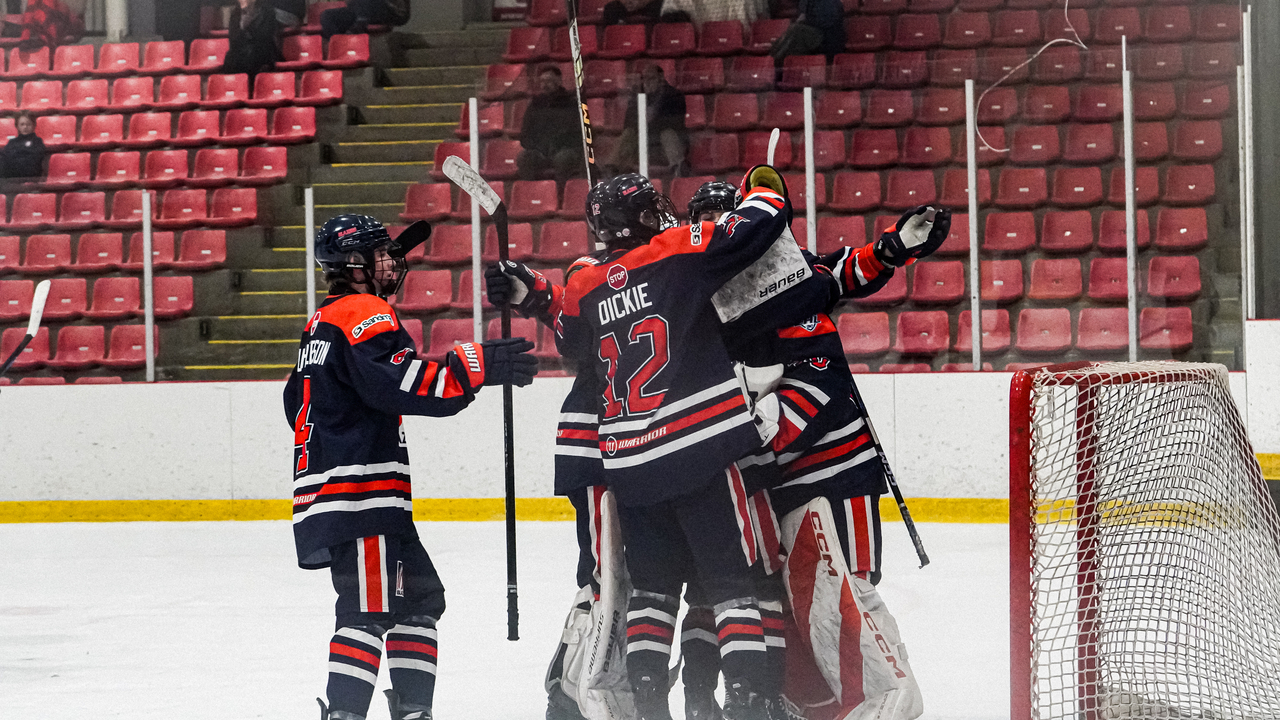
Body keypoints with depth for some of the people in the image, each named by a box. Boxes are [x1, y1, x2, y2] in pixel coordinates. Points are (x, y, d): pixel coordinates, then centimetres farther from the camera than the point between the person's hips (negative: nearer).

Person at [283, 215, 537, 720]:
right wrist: (476, 367, -27)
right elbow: (394, 383, -25)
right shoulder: (364, 313, -9)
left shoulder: (322, 323, 22)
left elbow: (298, 404, 30)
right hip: (359, 491, -10)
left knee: (420, 595, 16)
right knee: (370, 608, -16)